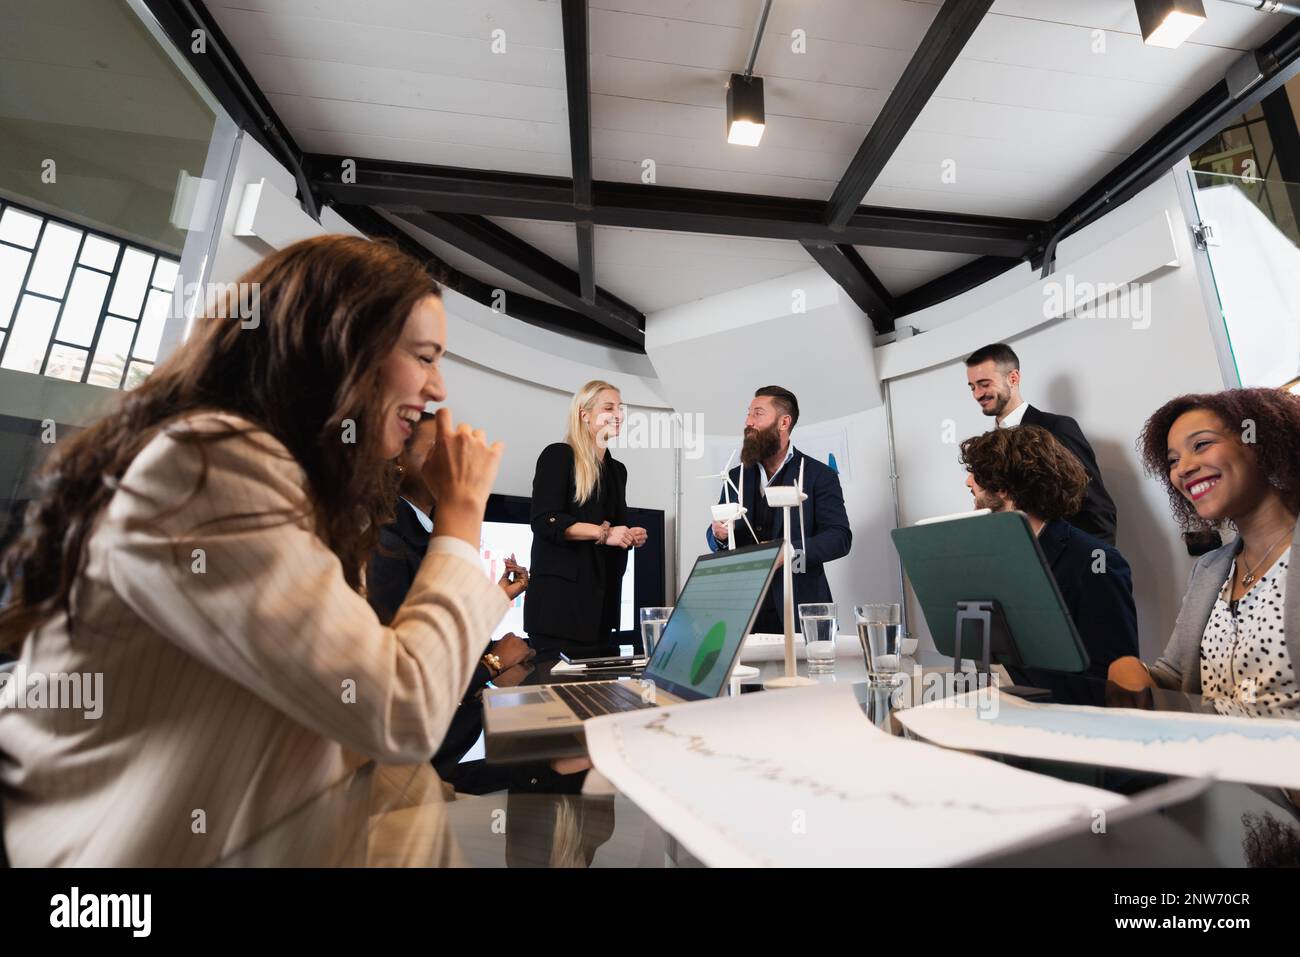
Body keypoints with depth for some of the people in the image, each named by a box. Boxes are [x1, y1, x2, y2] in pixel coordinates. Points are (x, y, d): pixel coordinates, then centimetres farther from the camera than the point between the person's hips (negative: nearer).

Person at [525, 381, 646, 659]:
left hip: (604, 599, 7)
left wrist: (631, 537, 4)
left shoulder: (617, 470, 18)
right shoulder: (558, 456, -5)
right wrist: (603, 532, -20)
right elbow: (544, 520, -15)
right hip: (561, 596, -7)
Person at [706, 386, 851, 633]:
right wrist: (718, 533, -10)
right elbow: (716, 540, 14)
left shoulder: (819, 475, 0)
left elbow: (840, 537, -7)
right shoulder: (736, 477, 12)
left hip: (799, 608, -3)